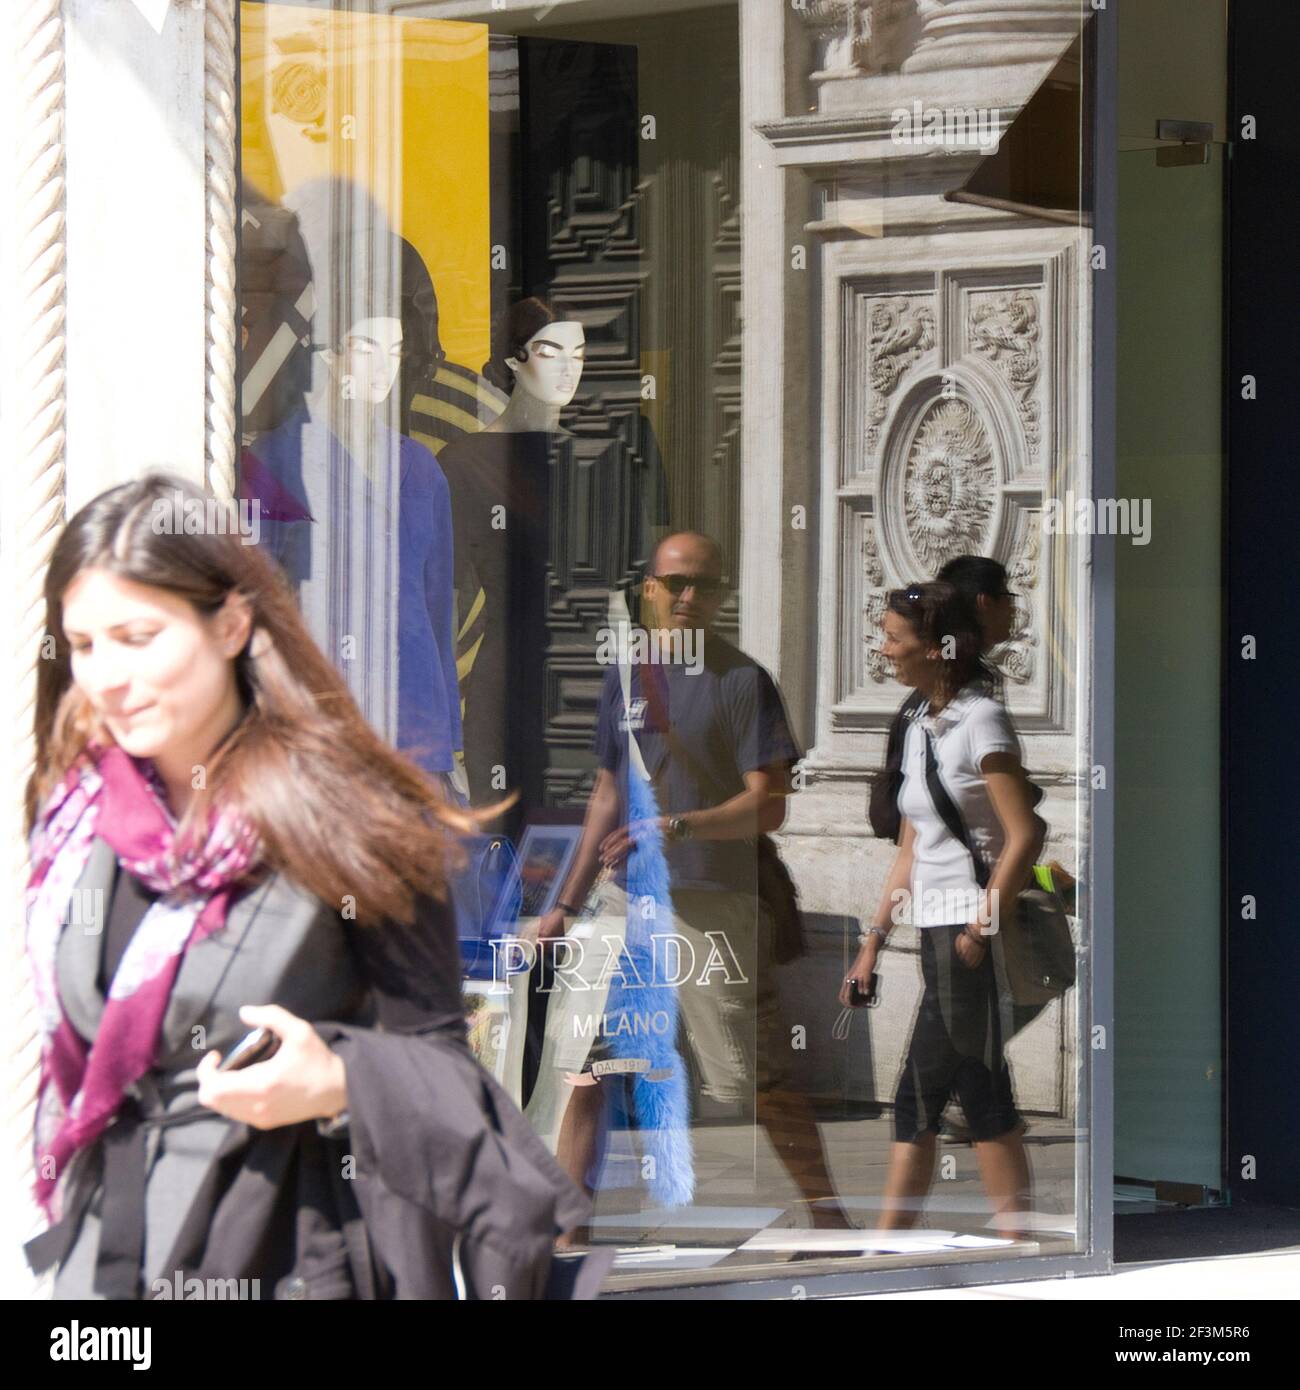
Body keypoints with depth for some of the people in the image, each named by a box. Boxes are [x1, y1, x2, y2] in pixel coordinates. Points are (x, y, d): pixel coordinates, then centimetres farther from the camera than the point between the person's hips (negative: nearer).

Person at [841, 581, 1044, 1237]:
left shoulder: (981, 722, -10)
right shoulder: (921, 729, 16)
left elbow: (1025, 834, -18)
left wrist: (982, 930, -19)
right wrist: (872, 943, 17)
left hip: (973, 938, -8)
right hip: (938, 935, 8)